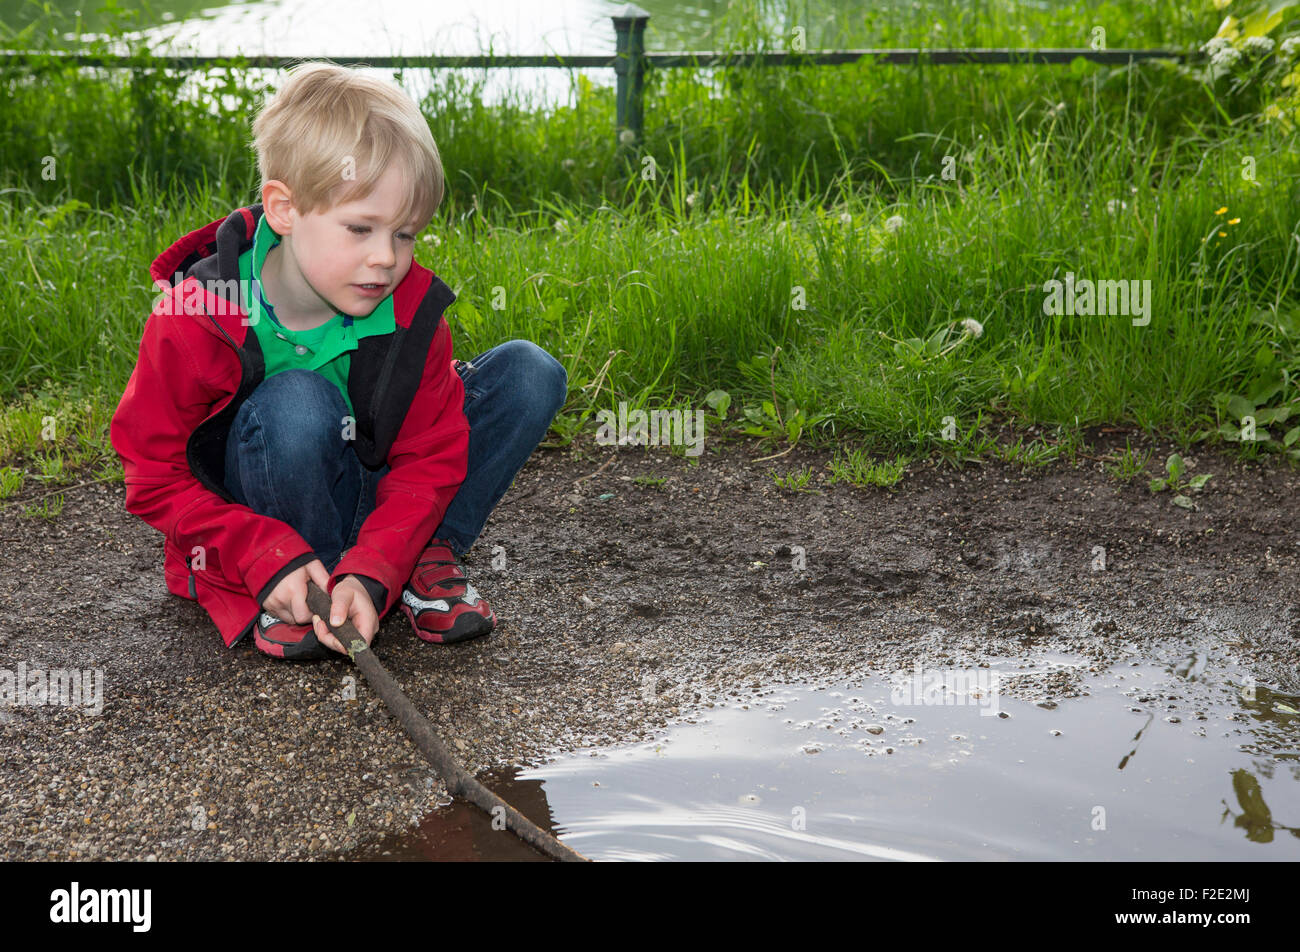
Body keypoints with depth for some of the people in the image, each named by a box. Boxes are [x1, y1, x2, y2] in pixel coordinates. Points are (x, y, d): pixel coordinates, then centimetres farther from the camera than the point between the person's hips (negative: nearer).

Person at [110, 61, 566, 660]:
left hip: (377, 490, 3)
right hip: (263, 515, -3)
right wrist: (271, 560, -29)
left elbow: (429, 459, -13)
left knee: (530, 372, -11)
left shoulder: (411, 310, -16)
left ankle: (427, 553, -6)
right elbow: (154, 476, -16)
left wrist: (368, 575, -30)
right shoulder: (195, 318, -24)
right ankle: (291, 598, -16)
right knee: (296, 401, -38)